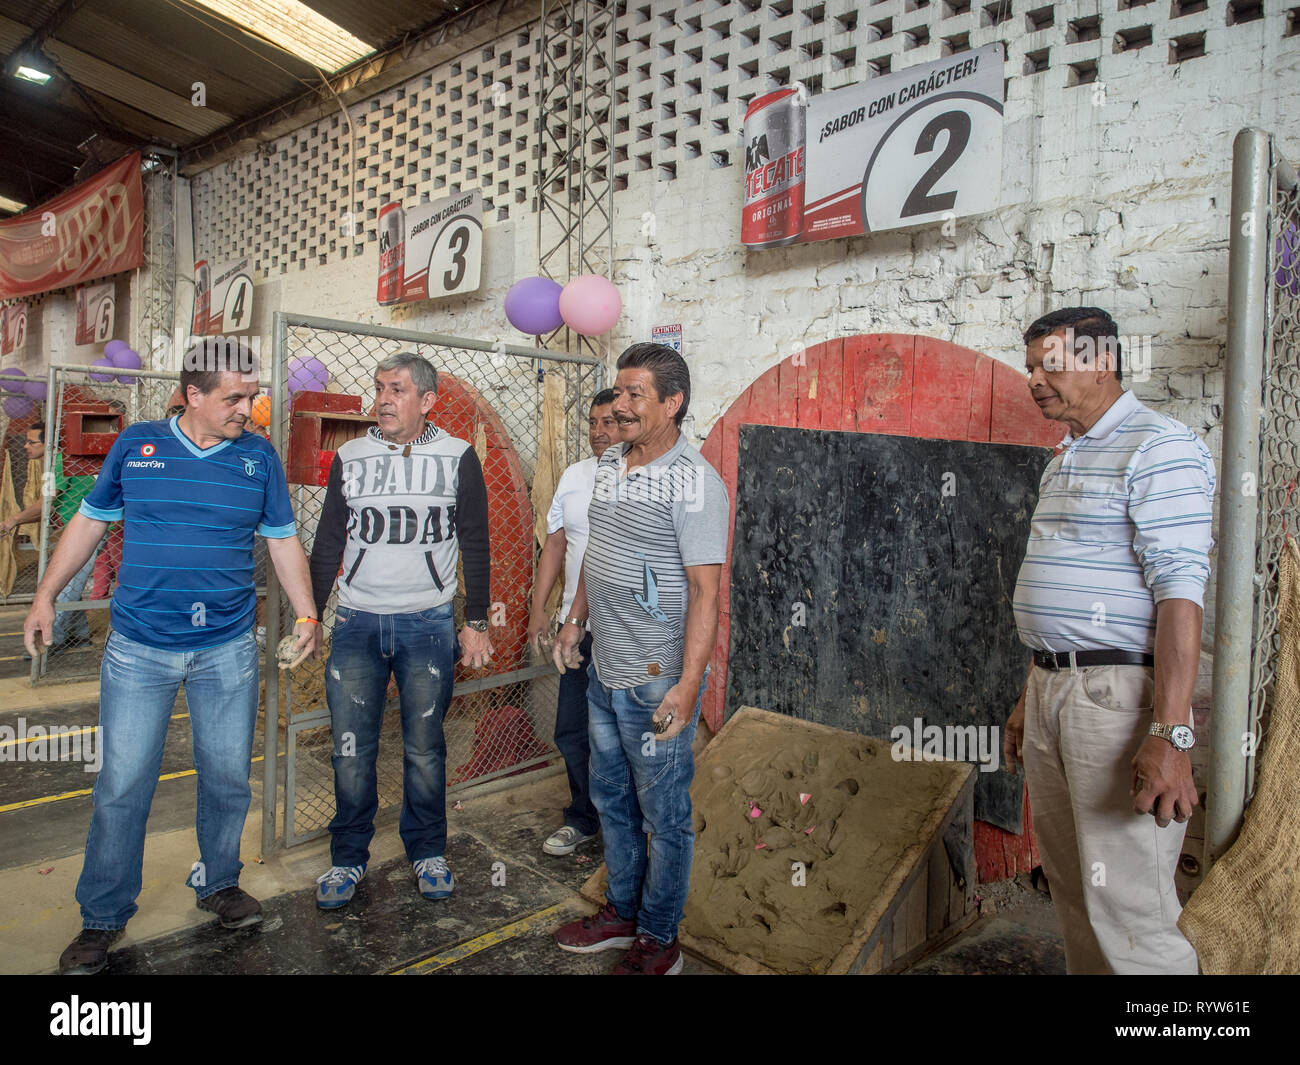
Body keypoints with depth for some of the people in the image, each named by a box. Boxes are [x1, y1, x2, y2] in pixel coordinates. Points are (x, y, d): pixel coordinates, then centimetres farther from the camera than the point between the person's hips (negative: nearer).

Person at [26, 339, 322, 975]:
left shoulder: (259, 457, 4)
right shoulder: (135, 444, 3)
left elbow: (283, 540, 8)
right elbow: (89, 522, 11)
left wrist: (307, 615, 2)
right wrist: (45, 597, 8)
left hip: (228, 651, 1)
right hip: (139, 650, -1)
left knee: (228, 777, 9)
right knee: (123, 785, 3)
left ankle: (218, 882, 31)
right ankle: (102, 919, 20)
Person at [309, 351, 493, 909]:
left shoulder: (458, 457, 1)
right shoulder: (350, 457, 7)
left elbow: (475, 545, 4)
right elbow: (327, 544, 11)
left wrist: (476, 622, 2)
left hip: (428, 623, -2)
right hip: (356, 623, 2)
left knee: (424, 748, 7)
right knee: (351, 749, 5)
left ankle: (427, 851, 26)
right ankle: (348, 856, 24)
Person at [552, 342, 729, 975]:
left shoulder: (694, 484, -18)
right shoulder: (610, 462, 6)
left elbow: (705, 593, -21)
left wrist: (687, 685, -27)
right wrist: (575, 619, 20)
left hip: (656, 685, -8)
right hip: (604, 672, 8)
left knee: (663, 815, 9)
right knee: (611, 798, 22)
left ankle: (658, 943, 28)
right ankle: (622, 913, 42)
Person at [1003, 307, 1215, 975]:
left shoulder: (1159, 448, -9)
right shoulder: (1063, 461, 18)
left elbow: (1178, 591, -19)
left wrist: (1171, 734, -24)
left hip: (1119, 693, -9)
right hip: (1052, 689, 9)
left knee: (1126, 910, -4)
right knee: (1072, 894, 16)